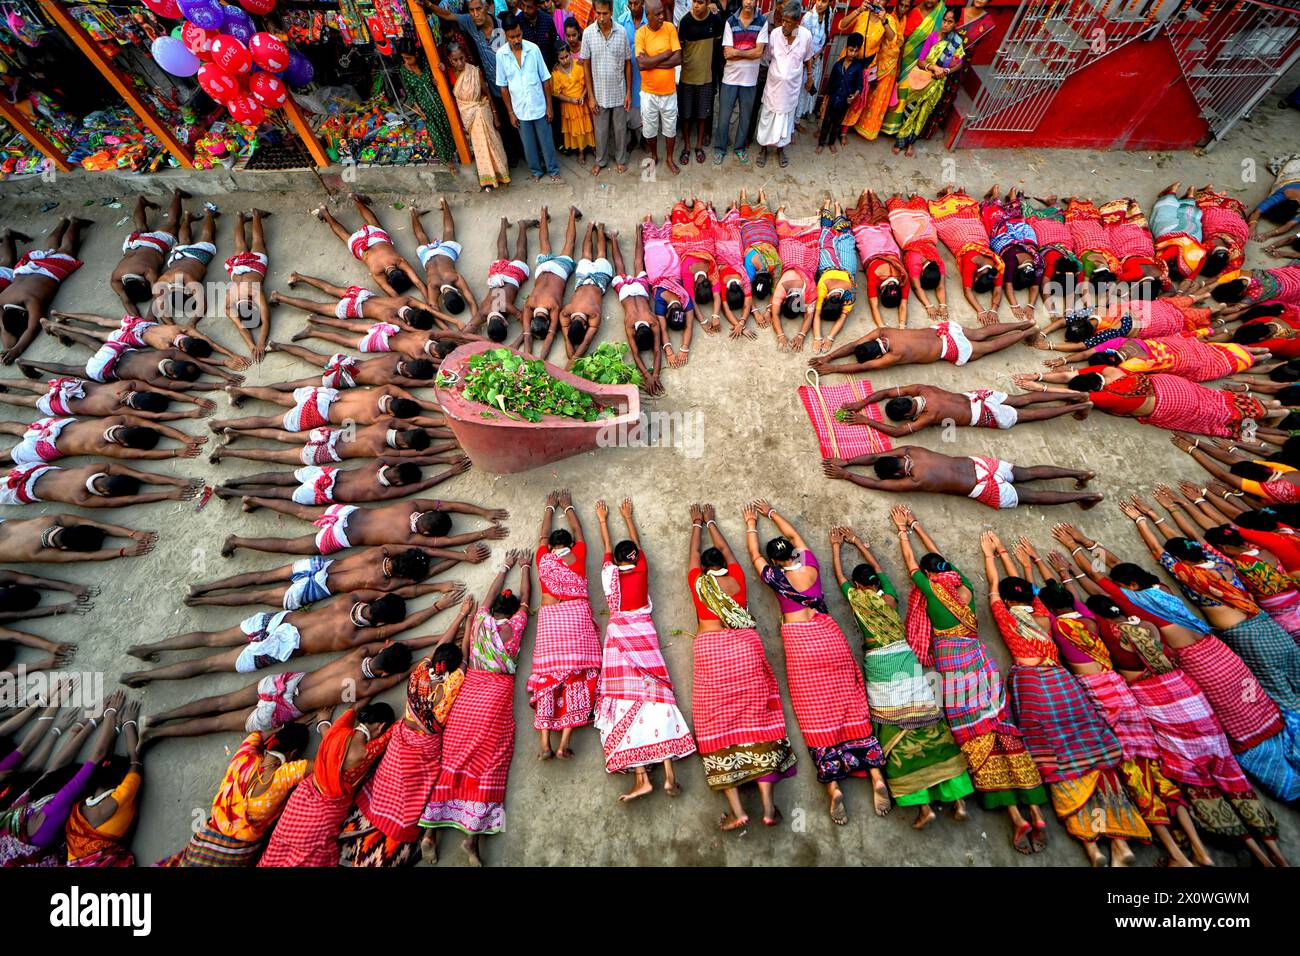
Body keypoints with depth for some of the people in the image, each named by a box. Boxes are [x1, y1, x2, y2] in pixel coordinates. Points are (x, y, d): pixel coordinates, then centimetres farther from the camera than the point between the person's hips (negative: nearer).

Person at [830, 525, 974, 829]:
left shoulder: (855, 598, 1)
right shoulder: (889, 596, 10)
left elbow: (839, 574, 17)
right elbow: (877, 566, 26)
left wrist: (836, 546, 31)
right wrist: (856, 541, 35)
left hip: (879, 665, -4)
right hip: (906, 659, 5)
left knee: (897, 735, 0)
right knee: (930, 728, 9)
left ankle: (924, 806, -1)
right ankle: (959, 800, 14)